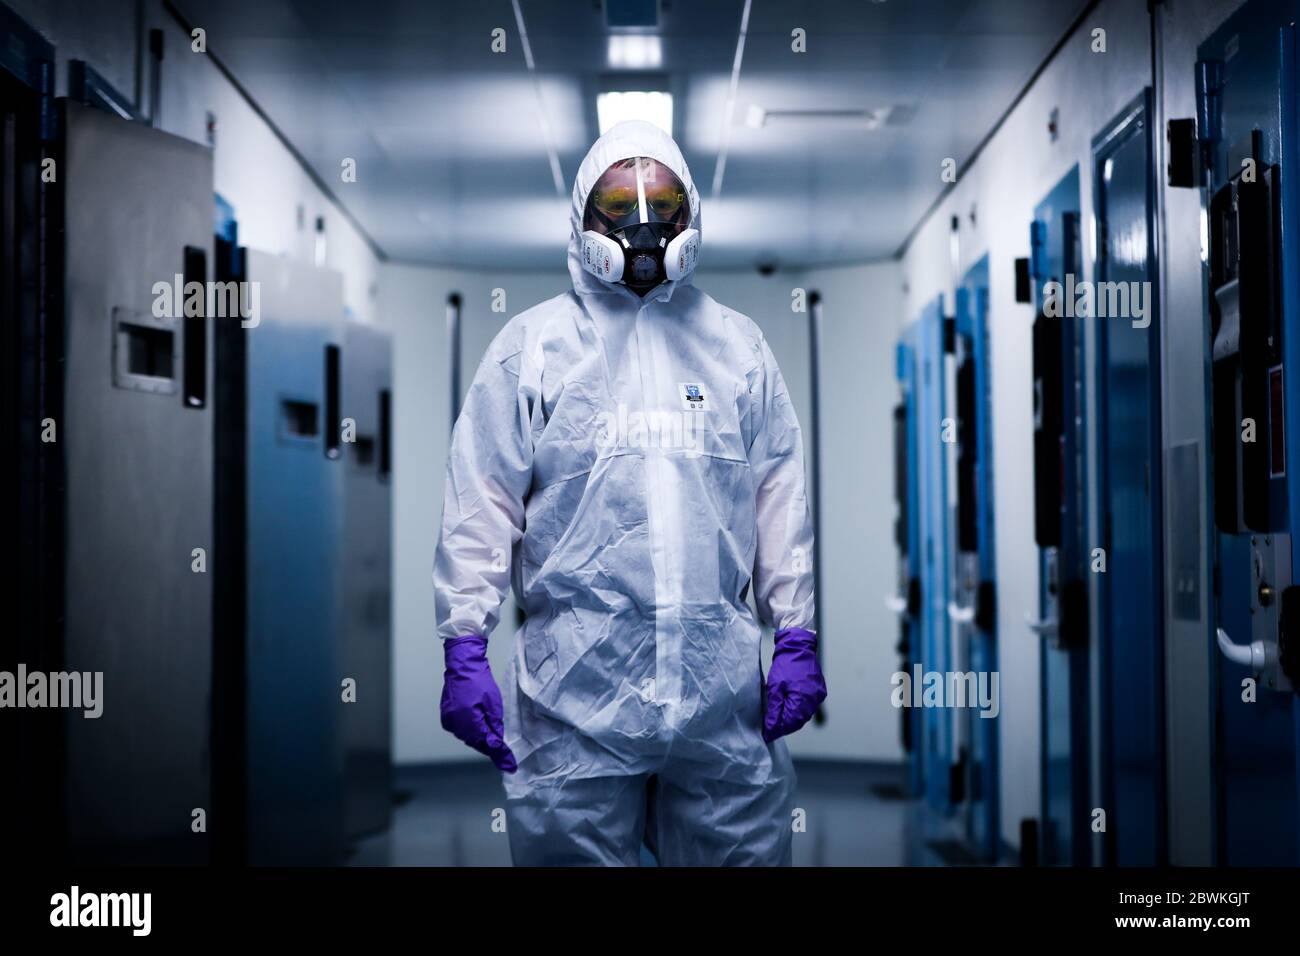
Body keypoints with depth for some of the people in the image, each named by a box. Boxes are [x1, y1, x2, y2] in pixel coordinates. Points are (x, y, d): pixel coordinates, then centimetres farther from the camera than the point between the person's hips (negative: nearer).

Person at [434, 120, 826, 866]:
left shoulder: (738, 343, 13)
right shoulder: (532, 343, 5)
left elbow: (782, 495, 13)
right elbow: (481, 503, 1)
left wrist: (798, 637, 7)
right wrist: (465, 647, -5)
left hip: (722, 686, 2)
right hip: (575, 687, -2)